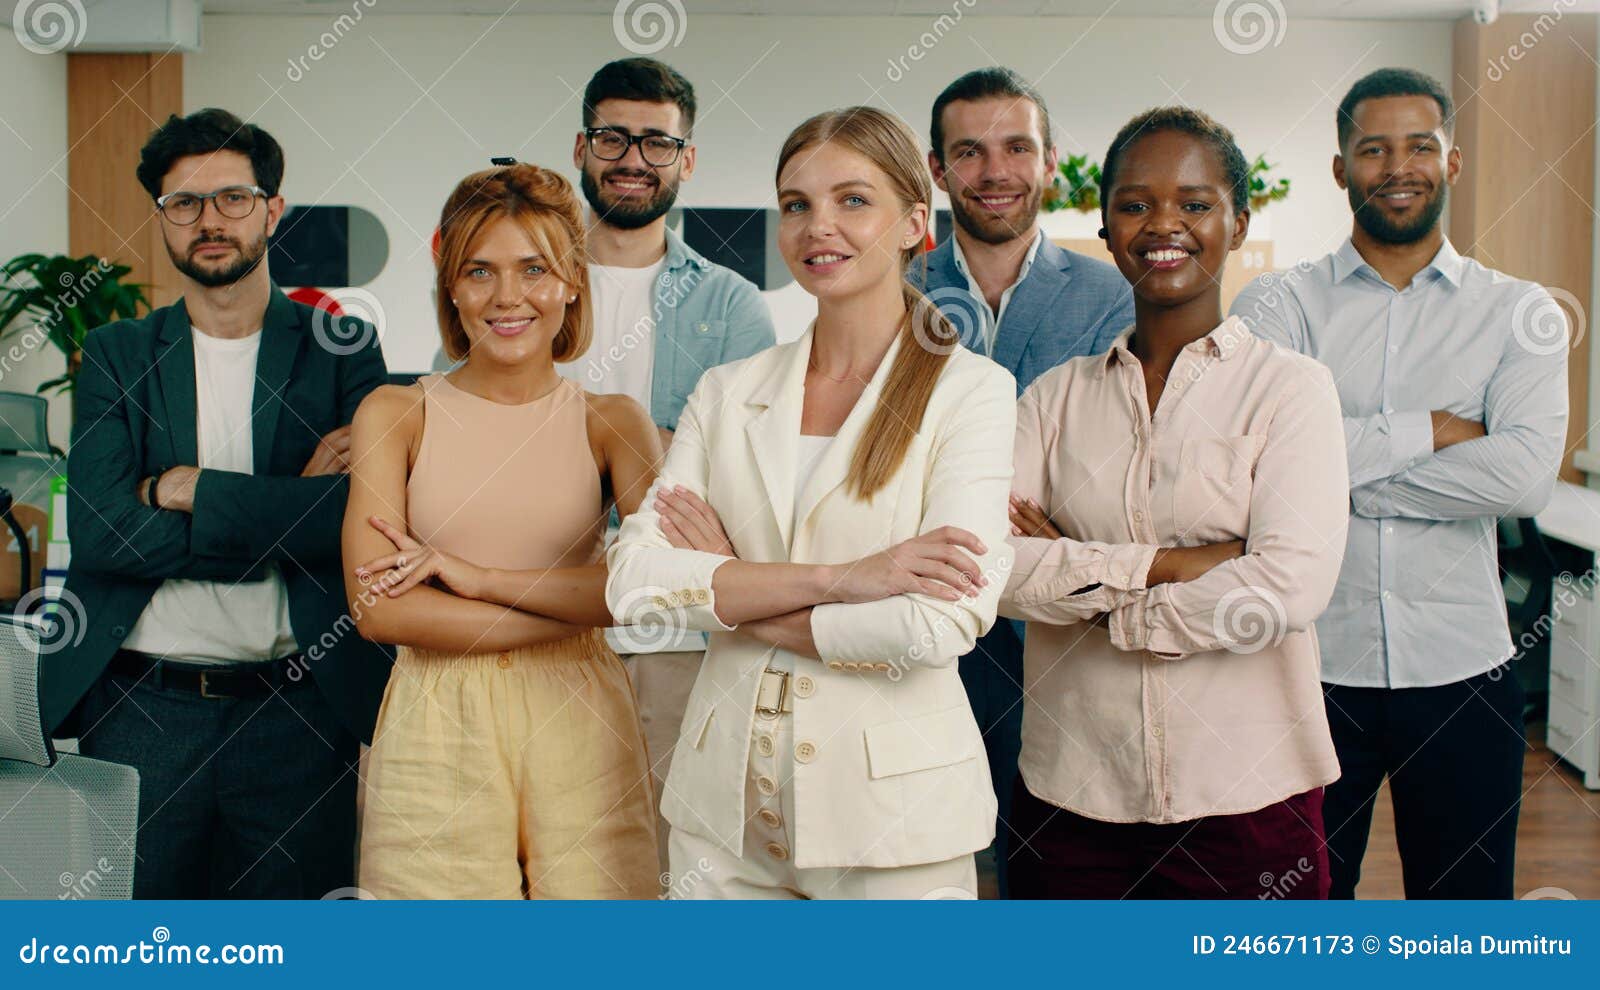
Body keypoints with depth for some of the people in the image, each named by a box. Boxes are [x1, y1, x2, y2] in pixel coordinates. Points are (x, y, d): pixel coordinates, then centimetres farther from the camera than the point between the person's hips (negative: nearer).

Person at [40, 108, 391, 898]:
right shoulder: (117, 355, 7)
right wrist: (286, 512, -12)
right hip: (138, 709, 1)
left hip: (296, 711, -1)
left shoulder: (341, 351, 3)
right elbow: (98, 528, -7)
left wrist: (187, 489, -9)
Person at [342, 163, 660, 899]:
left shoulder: (612, 423, 5)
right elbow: (378, 608, -8)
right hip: (436, 734, 0)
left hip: (579, 729, 1)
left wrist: (475, 576, -13)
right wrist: (585, 604, -10)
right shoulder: (395, 415, 5)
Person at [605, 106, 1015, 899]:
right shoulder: (727, 393, 6)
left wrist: (729, 597, -9)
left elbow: (942, 623, -18)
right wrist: (836, 578, -18)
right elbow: (632, 579, -6)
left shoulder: (970, 391, -5)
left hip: (890, 803, -3)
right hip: (727, 800, 4)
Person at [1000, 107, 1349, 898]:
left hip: (1246, 796, -2)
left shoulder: (1290, 387, -1)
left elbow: (1291, 586, -15)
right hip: (1070, 794, 2)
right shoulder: (1056, 397, 7)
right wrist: (1172, 563, -14)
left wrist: (1076, 580, -8)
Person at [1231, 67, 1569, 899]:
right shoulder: (1277, 306, 1)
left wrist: (1347, 470, -13)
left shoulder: (1515, 313, 4)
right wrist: (1429, 430, -13)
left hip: (1460, 667, 1)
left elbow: (1526, 475, -13)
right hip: (1311, 664, -1)